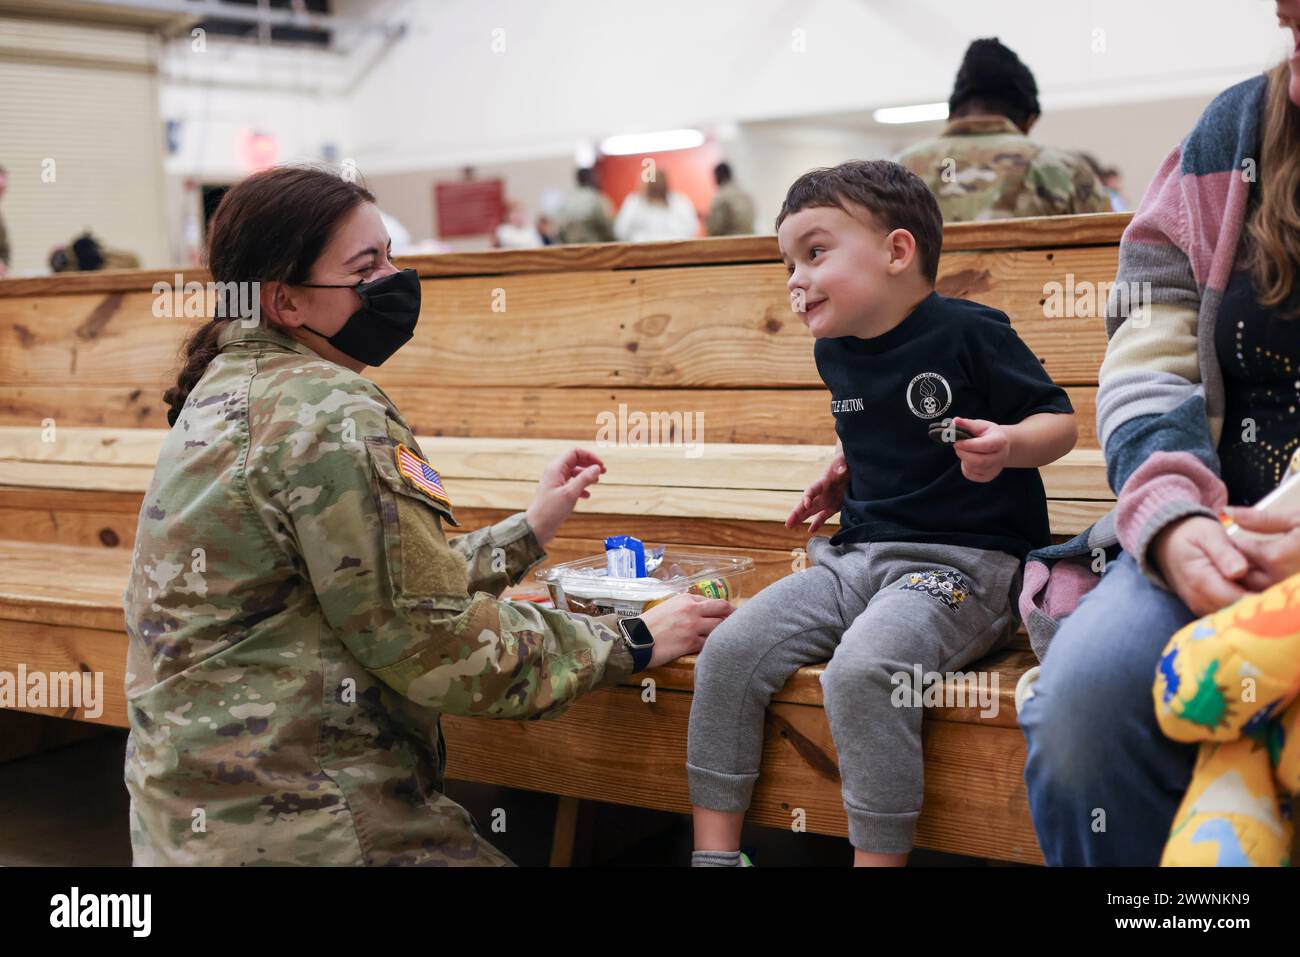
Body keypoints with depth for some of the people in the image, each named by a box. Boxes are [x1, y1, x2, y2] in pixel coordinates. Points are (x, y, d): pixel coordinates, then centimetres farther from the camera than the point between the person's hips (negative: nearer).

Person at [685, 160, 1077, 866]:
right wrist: (841, 478, 13)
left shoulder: (966, 332, -9)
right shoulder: (834, 352, 12)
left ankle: (878, 855, -20)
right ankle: (714, 849, -1)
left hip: (961, 562, -7)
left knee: (863, 668, -34)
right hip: (854, 556, 7)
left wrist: (1007, 445, -25)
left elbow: (1059, 420, -5)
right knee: (731, 650, -9)